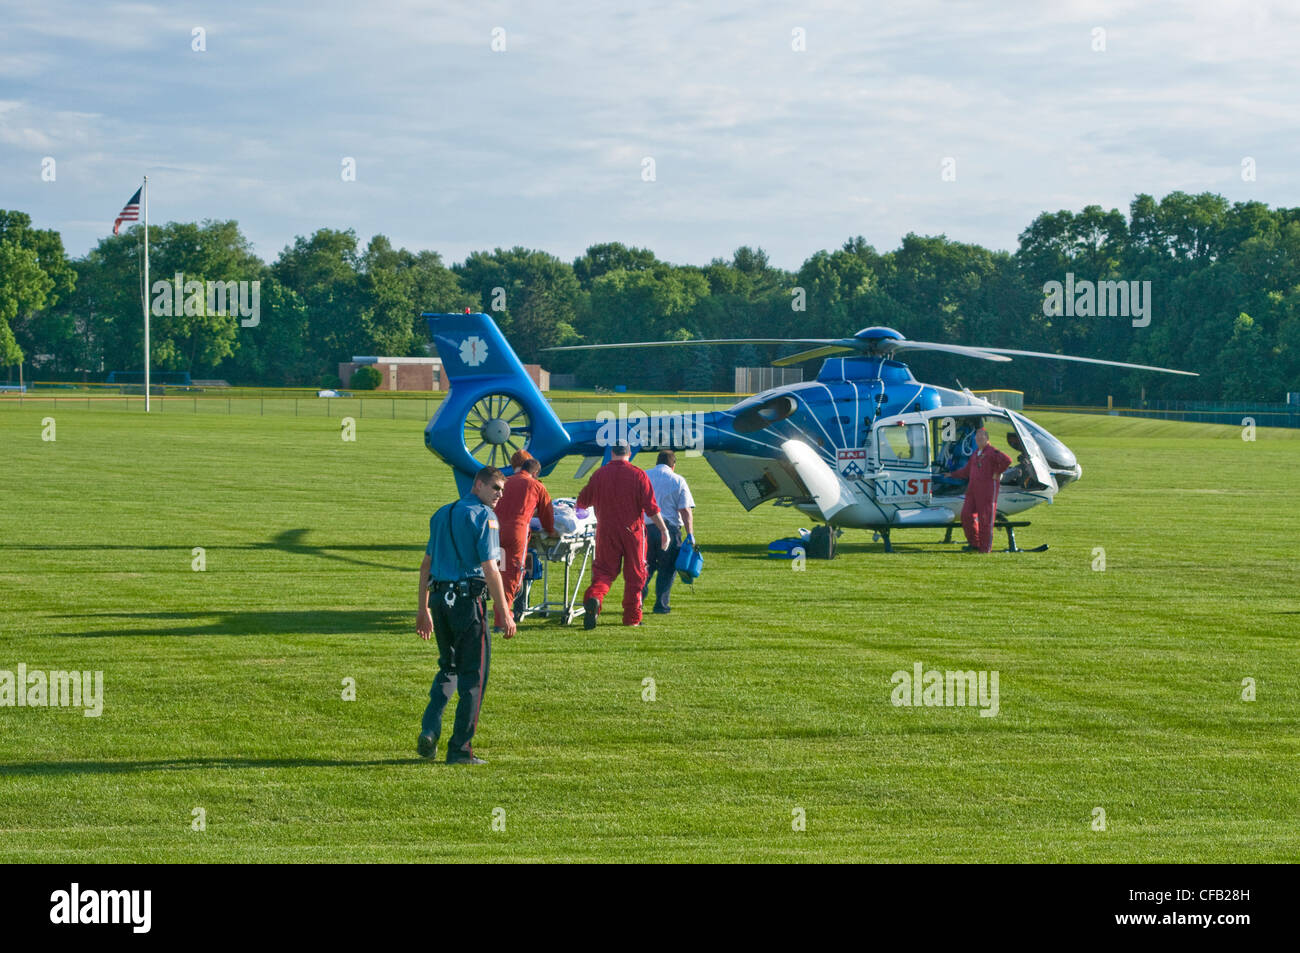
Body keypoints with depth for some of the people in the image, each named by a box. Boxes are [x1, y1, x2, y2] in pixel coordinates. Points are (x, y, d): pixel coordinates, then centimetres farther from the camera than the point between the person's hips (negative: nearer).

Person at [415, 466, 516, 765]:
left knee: (448, 667, 21)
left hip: (439, 598, 7)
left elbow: (426, 564, 17)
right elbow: (489, 567, -14)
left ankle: (429, 729, 3)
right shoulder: (484, 516, -8)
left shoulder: (441, 514, 15)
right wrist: (505, 614, -11)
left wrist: (424, 609, 23)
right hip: (468, 599, -7)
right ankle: (459, 748, 2)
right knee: (473, 673, 2)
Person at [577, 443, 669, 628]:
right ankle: (632, 617, 11)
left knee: (604, 570, 7)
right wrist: (663, 530, -3)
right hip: (632, 530, -1)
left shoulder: (599, 474, 1)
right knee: (635, 574, 9)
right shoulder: (638, 475, -6)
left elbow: (582, 502, 12)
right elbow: (651, 507, -9)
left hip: (606, 531, 1)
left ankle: (593, 597, -23)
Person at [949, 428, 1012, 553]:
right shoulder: (975, 454, 19)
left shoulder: (992, 451, -8)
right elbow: (966, 471, 28)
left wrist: (998, 473, -16)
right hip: (973, 487, 8)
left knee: (985, 517, -5)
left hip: (987, 488, -8)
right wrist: (953, 474, 29)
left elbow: (1007, 460, -24)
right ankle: (974, 543, 17)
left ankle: (986, 547, 2)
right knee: (966, 515, 4)